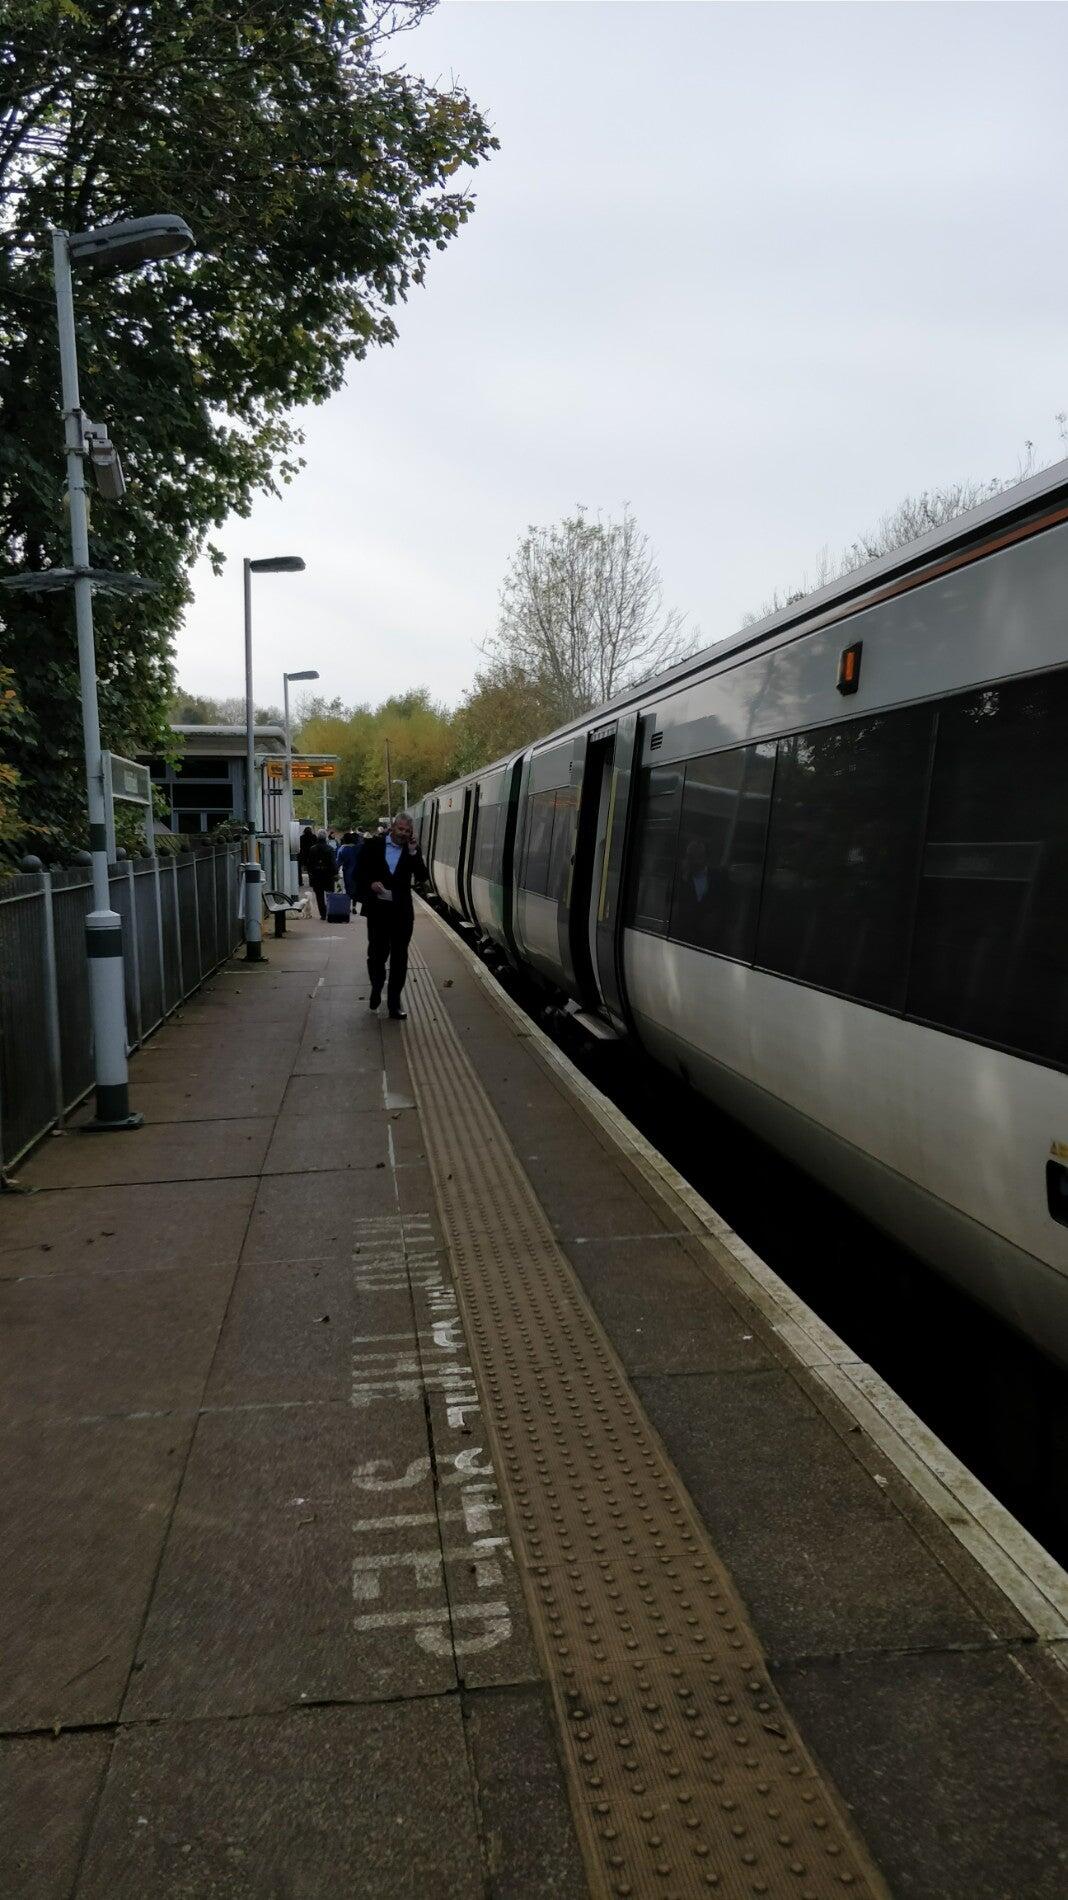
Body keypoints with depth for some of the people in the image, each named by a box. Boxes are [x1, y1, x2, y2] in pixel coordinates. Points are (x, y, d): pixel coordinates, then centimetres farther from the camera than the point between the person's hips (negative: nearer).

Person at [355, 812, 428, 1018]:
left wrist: (413, 853, -15)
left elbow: (422, 877, -6)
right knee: (377, 953, 9)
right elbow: (360, 871, 3)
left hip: (402, 911, 1)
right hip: (377, 910, -1)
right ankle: (376, 988, 36)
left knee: (399, 958, 3)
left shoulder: (412, 850, 3)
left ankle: (394, 1003, 8)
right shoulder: (374, 844, -1)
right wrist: (371, 883, -16)